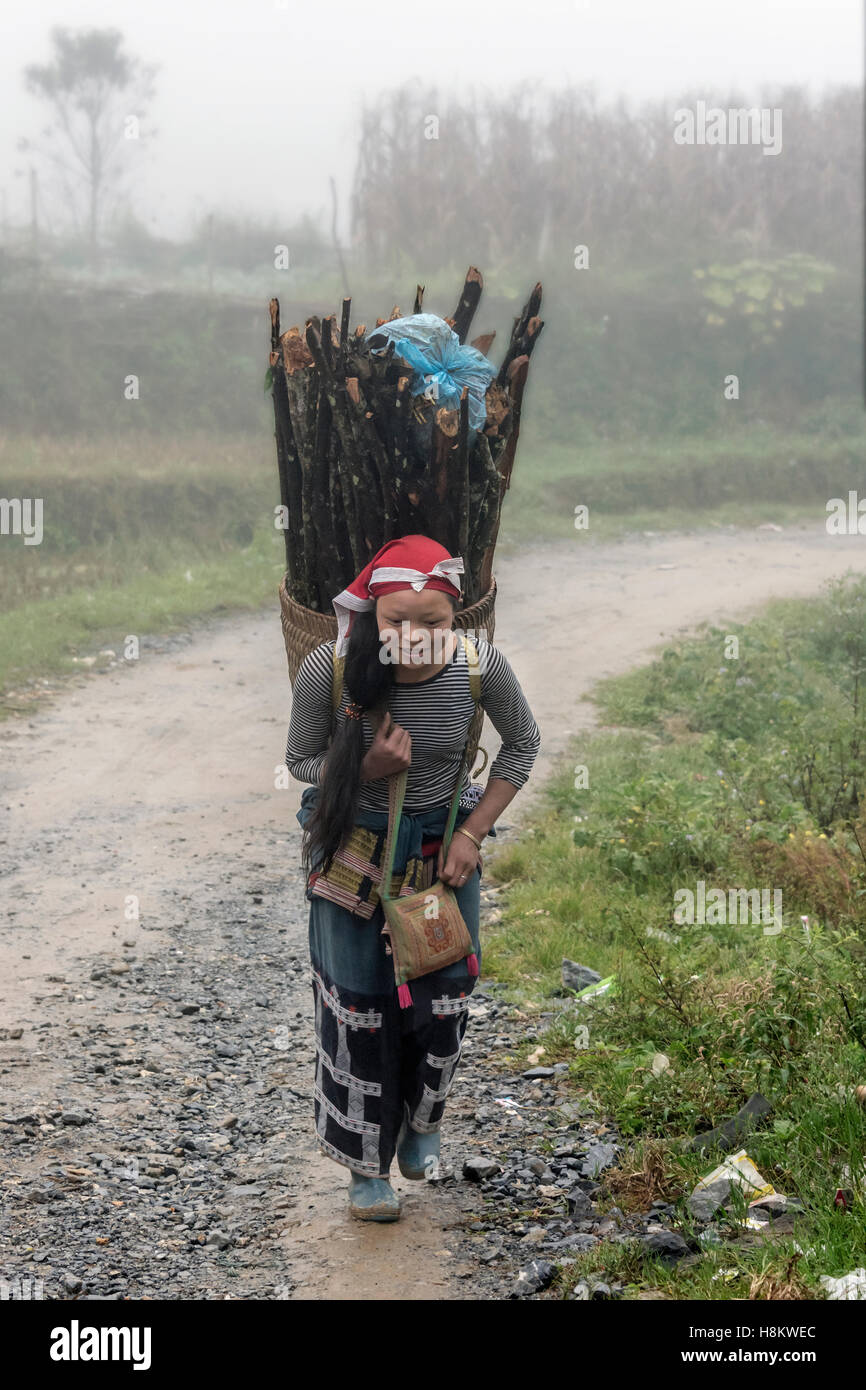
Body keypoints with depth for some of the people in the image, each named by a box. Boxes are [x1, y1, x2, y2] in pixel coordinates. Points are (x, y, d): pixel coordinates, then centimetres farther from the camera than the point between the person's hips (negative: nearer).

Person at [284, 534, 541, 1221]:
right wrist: (366, 768, -29)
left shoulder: (481, 667, -25)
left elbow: (523, 744, -4)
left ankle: (422, 1122, 43)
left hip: (442, 847, 1)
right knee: (357, 1007, 8)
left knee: (442, 997, 11)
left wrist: (472, 834, -8)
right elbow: (301, 761, -9)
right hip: (355, 849, -1)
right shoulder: (328, 669, -28)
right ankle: (366, 1162, 30)